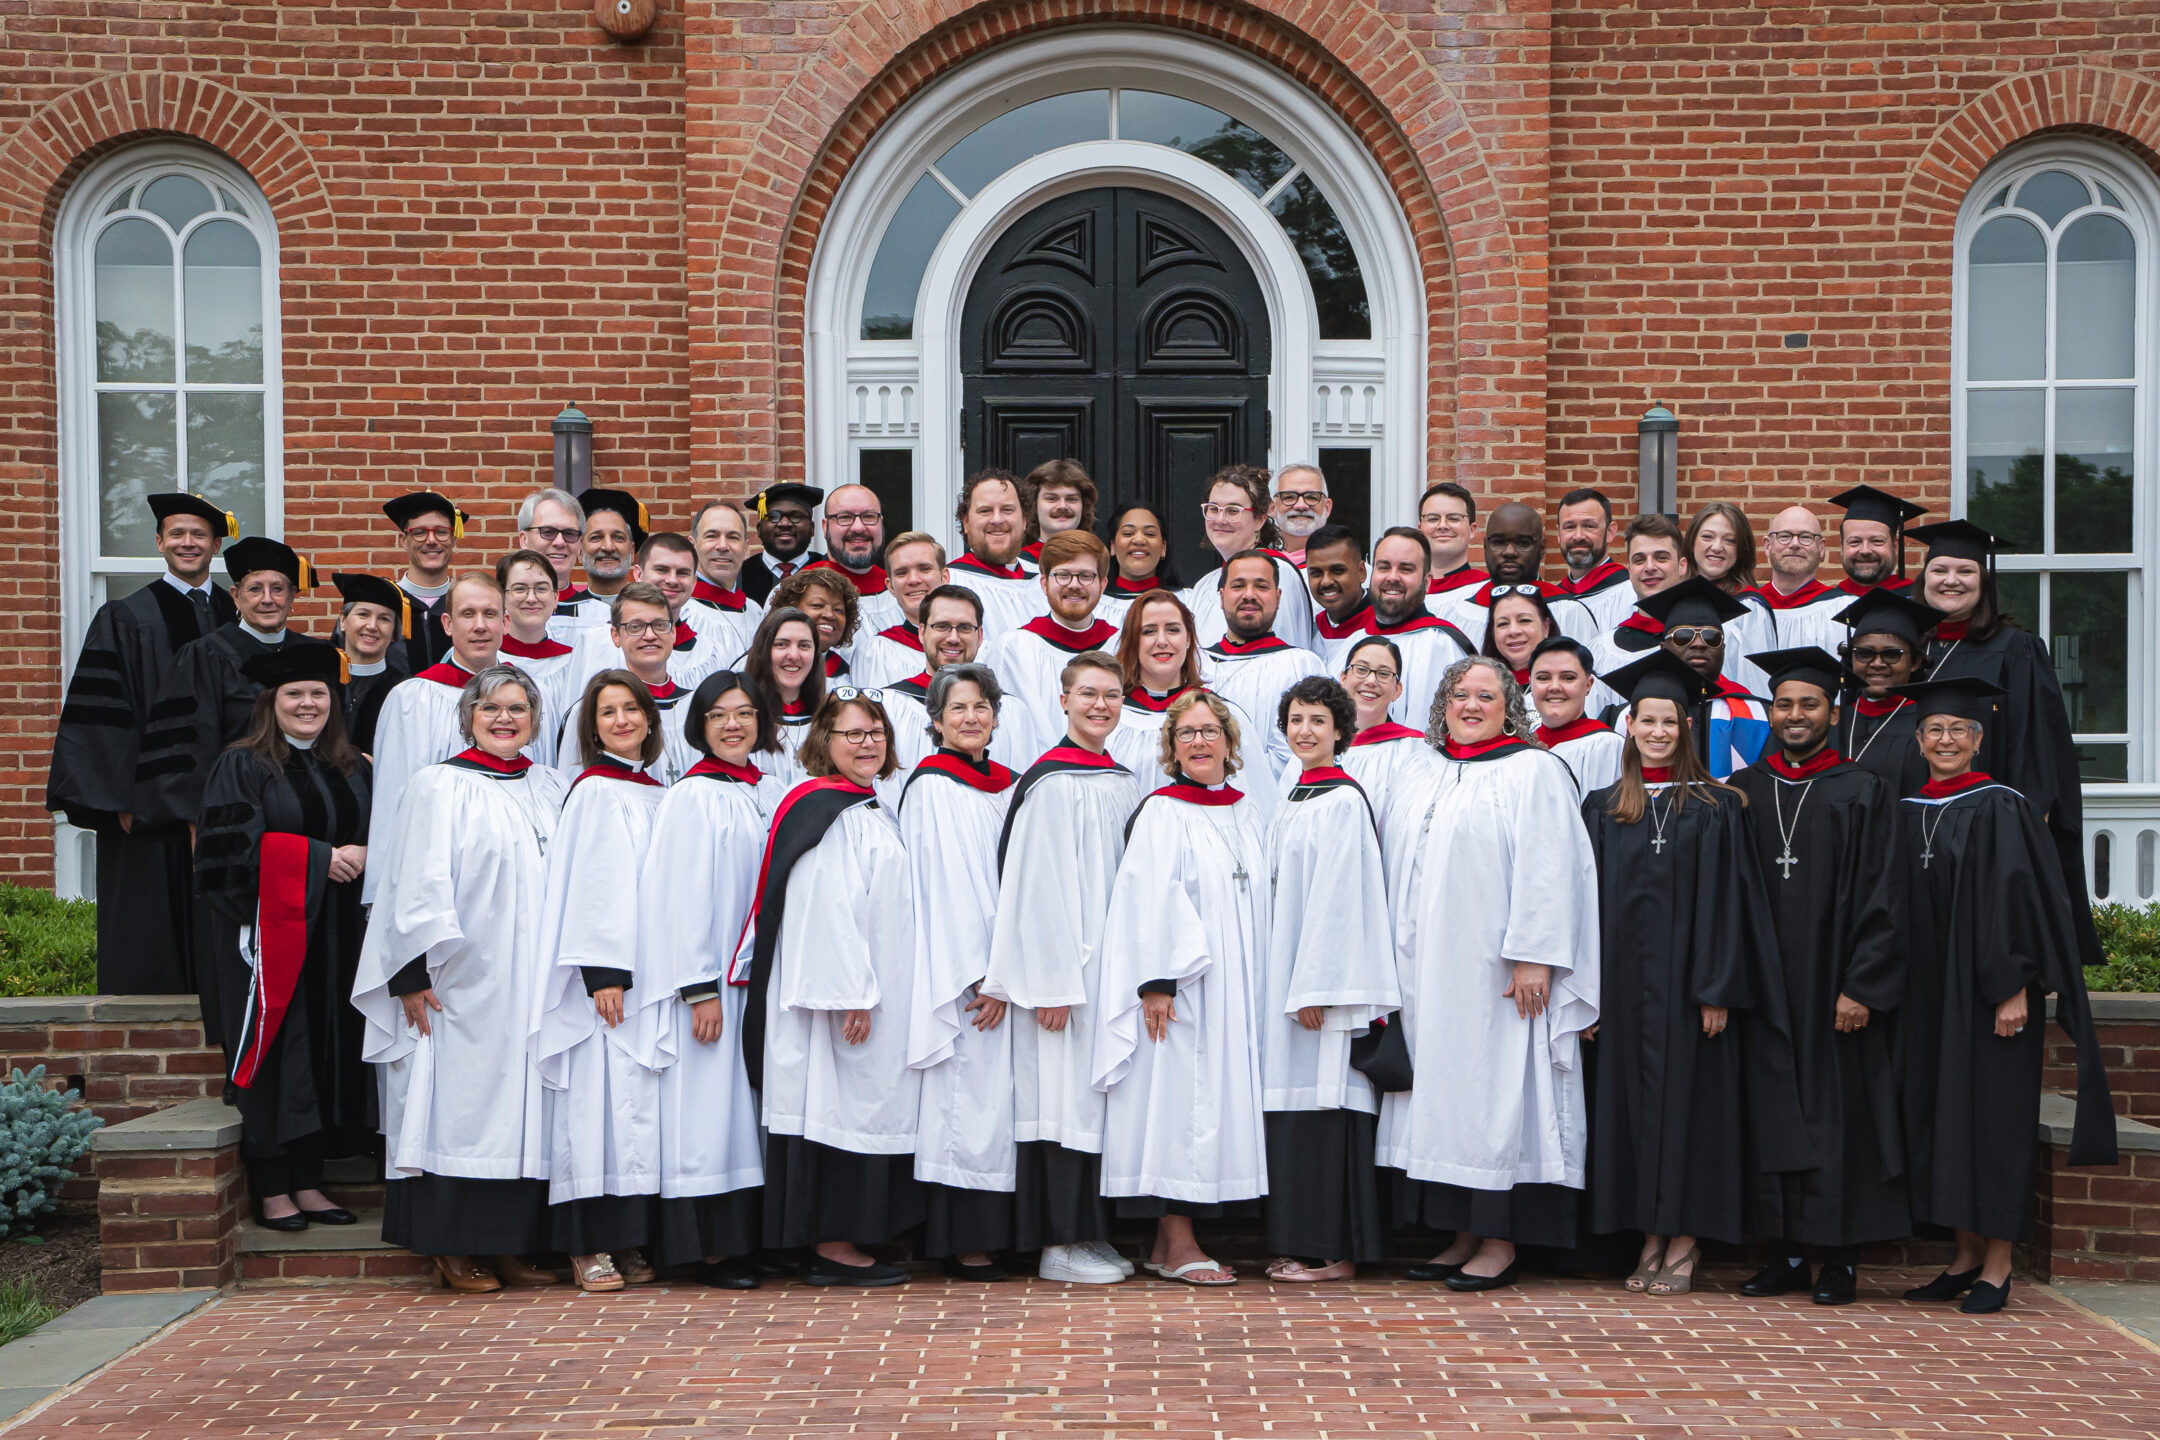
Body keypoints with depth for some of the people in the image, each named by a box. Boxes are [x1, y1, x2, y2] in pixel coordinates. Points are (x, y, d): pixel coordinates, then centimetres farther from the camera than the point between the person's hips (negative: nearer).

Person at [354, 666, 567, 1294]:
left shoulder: (550, 790, 14)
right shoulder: (439, 787, -1)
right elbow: (418, 887, -6)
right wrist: (414, 975, -13)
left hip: (532, 982, 5)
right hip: (462, 984, -5)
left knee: (522, 1110, 5)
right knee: (462, 1106, -4)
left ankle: (509, 1244, 12)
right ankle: (452, 1249, 3)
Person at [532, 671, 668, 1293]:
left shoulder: (657, 792, 15)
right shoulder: (596, 791, -6)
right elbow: (592, 885, -12)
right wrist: (603, 972, -18)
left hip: (648, 974, 7)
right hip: (608, 972, -7)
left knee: (637, 1101, 7)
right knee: (603, 1097, -7)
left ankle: (628, 1241, 13)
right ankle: (588, 1246, -1)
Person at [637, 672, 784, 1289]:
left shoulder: (773, 794, 10)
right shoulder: (691, 797, -8)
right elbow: (682, 898, -12)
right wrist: (700, 990, -17)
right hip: (709, 979, -6)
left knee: (748, 1108, 9)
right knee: (708, 1106, -3)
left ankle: (749, 1236, 15)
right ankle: (710, 1249, 3)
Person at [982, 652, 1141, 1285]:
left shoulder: (1123, 783, 14)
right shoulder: (1052, 783, -11)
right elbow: (1040, 888, -15)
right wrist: (1053, 981, -19)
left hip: (1112, 965, 8)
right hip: (1064, 968, -8)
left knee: (1096, 1095, 11)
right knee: (1065, 1094, -5)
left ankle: (1089, 1233, 19)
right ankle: (1059, 1244, 2)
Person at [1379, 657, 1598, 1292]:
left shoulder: (1533, 772, -3)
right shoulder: (1420, 781, 16)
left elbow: (1547, 870, -11)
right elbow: (1399, 875, 20)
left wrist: (1533, 956, -19)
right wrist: (1397, 964, 14)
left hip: (1497, 974, -6)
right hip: (1427, 973, 6)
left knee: (1497, 1092, -4)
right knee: (1444, 1094, 7)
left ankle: (1501, 1244, 4)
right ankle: (1462, 1235, 15)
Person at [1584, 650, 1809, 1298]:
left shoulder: (1714, 807, 0)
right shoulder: (1602, 808, 8)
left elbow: (1725, 901, -5)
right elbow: (1594, 903, 7)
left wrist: (1717, 989, -12)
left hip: (1687, 977, -3)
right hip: (1626, 982, 3)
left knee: (1687, 1093, -1)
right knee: (1633, 1095, 5)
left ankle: (1685, 1242, 7)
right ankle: (1652, 1237, 13)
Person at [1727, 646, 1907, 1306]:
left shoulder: (1863, 794, 1)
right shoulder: (1742, 792, 10)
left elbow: (1881, 900, -4)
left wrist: (1862, 987, -12)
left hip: (1832, 984, -3)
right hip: (1761, 983, 3)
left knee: (1836, 1108, 0)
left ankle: (1840, 1258, 10)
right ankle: (1785, 1252, 14)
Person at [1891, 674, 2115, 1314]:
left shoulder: (2003, 808, -7)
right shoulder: (1906, 813, 10)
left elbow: (2024, 901, -12)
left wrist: (2016, 988, -17)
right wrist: (1897, 990, 10)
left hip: (1989, 990, -6)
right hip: (1928, 993, 6)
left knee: (1993, 1114, -2)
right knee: (1942, 1114, 8)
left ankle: (1997, 1267, 7)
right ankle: (1967, 1254, 19)